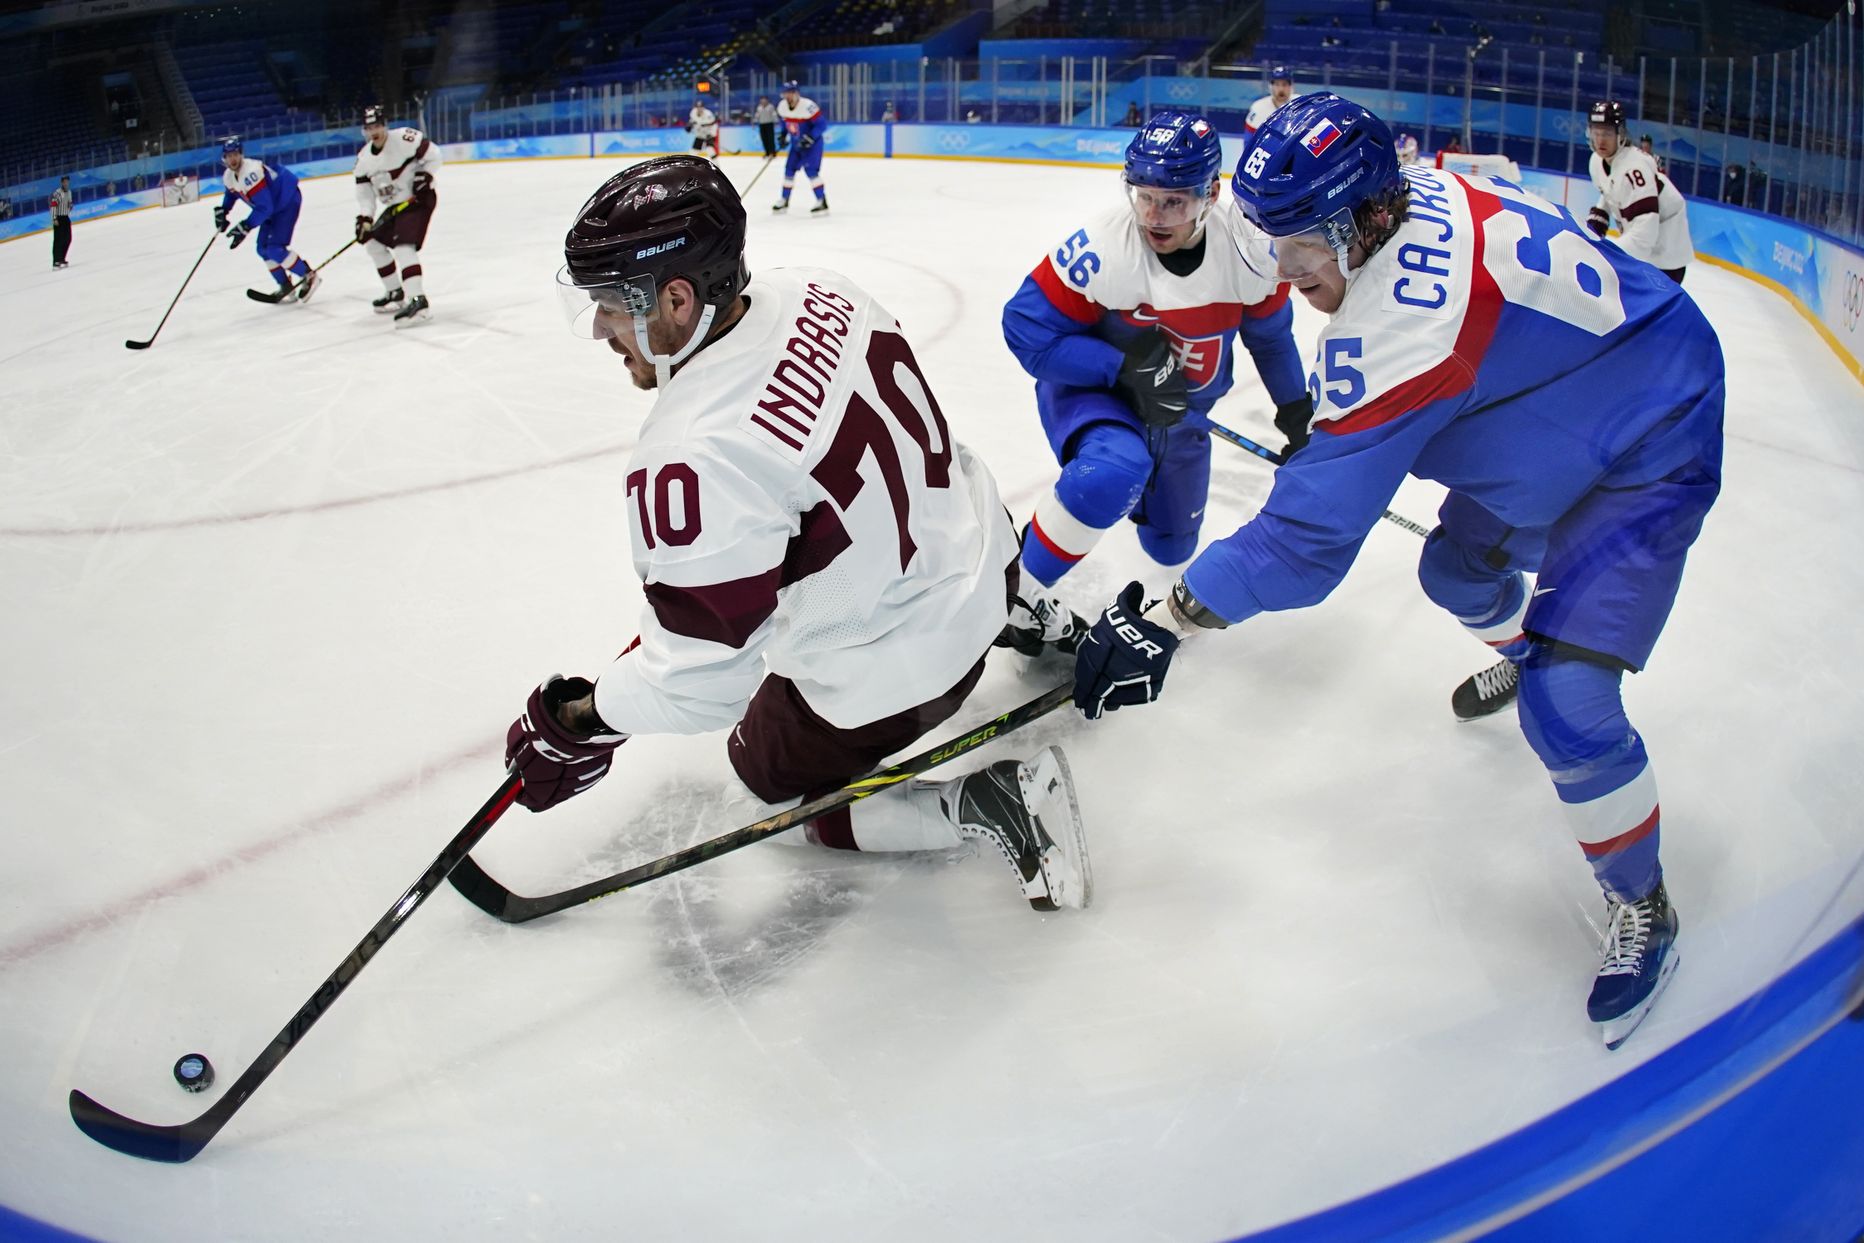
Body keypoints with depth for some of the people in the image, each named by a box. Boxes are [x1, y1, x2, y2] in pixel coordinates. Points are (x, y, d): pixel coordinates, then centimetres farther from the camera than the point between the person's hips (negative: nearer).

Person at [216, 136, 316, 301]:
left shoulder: (251, 173, -31)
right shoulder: (230, 176, -2)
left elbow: (264, 207, -35)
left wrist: (245, 227, -35)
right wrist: (222, 211, 10)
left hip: (288, 201, -10)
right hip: (273, 206, 10)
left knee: (275, 248, -18)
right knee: (264, 249, 7)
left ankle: (309, 277, -4)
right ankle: (286, 287, 16)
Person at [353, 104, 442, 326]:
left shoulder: (404, 139, -19)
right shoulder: (364, 158, 2)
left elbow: (432, 154, -10)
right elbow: (364, 190, 6)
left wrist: (424, 177, -20)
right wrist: (363, 217, -6)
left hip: (419, 200, -9)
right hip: (395, 206, 9)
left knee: (403, 246, -25)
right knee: (374, 241, 14)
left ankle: (418, 301, -34)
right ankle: (396, 292, 26)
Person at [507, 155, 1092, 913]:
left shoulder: (692, 459, -35)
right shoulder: (817, 293, -11)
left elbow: (703, 674, -27)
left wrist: (580, 722, -11)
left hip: (889, 675, -8)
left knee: (771, 788, 17)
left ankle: (986, 803, 2)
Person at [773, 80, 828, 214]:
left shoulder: (807, 106, -28)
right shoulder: (782, 107, -6)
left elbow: (822, 124, -25)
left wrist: (809, 138, -29)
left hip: (812, 143, -7)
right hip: (796, 143, 7)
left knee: (810, 169, -19)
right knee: (789, 169, 9)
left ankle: (822, 201, -16)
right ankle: (784, 201, 22)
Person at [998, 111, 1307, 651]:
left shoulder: (1250, 249, -19)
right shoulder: (1100, 249, -32)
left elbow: (1270, 329, 0)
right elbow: (1027, 328, -26)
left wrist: (1295, 408, 10)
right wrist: (1123, 368, -34)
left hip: (1181, 410, 5)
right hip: (1091, 390, -5)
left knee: (1171, 547, 19)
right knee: (1114, 472, -39)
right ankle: (1019, 591, -21)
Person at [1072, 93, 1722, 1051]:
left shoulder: (1401, 324, -38)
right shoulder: (1423, 198, -13)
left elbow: (1314, 529, -37)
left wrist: (1168, 621, -33)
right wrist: (1325, 414, 18)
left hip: (1647, 457, -10)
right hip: (1573, 408, 10)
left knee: (1566, 705, -16)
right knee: (1462, 572, 27)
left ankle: (1640, 911, 6)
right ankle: (1525, 649, 62)